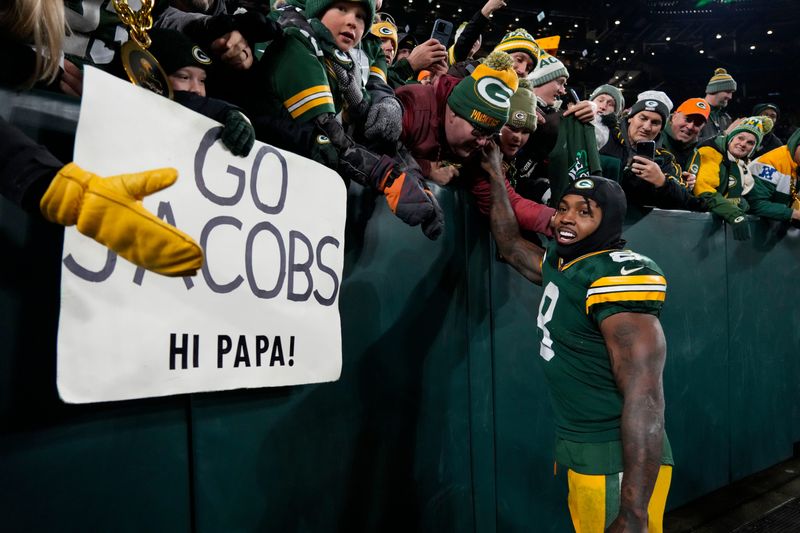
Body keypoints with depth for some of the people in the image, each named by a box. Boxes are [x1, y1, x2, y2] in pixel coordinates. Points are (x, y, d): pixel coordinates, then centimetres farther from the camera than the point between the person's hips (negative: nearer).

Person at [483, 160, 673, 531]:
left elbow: (644, 399, -27)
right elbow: (509, 244, 26)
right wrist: (495, 175, 26)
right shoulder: (561, 265, 6)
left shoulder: (618, 277, -21)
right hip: (579, 453, 9)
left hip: (619, 463, -9)